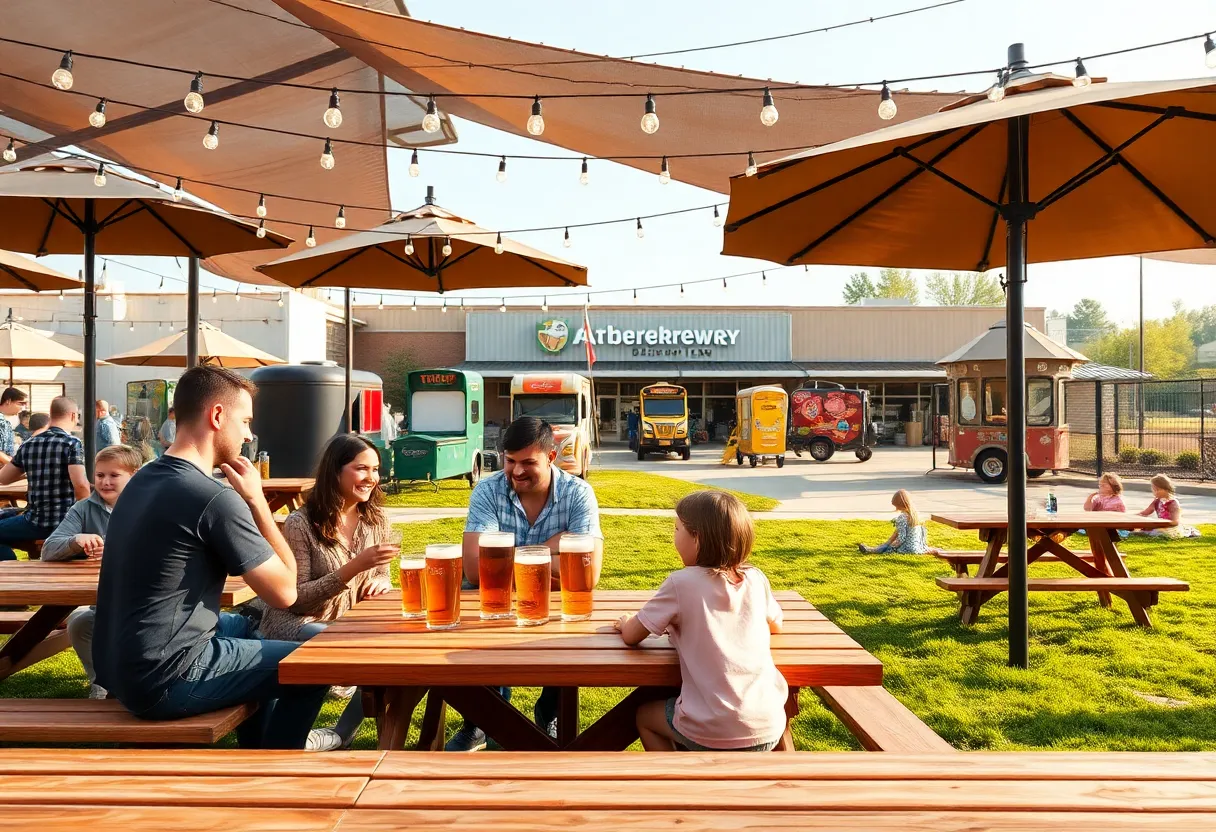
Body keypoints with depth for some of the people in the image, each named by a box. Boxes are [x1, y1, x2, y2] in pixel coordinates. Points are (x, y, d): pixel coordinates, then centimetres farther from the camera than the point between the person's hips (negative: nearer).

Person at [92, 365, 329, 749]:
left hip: (117, 664, 10)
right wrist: (255, 499, -9)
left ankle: (257, 752, 40)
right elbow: (284, 593, -13)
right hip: (162, 681, -9)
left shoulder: (143, 478, 7)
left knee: (247, 625, 31)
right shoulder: (215, 496, -21)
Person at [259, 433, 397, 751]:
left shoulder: (375, 519, 3)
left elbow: (381, 578, 10)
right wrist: (354, 566, -30)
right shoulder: (301, 523, -15)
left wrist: (381, 583, -16)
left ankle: (340, 734, -3)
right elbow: (296, 598, -18)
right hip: (297, 624, -6)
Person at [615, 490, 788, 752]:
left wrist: (627, 622, 21)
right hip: (770, 731, 4)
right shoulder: (756, 579, 0)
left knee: (644, 716, 25)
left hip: (713, 736, -4)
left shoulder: (681, 583, -11)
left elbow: (631, 636, 0)